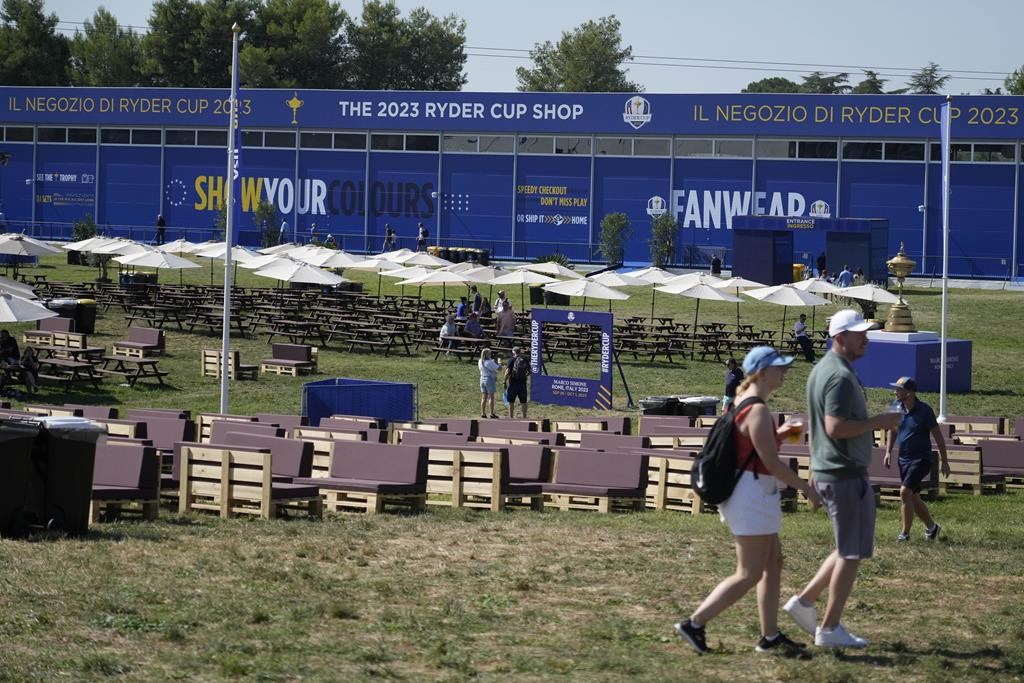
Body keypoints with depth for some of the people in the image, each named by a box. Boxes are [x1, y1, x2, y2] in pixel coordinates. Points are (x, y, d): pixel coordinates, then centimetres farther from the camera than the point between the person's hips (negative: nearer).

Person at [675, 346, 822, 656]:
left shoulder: (742, 402, 11)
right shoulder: (758, 412, -20)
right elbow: (772, 463, -21)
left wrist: (780, 432, 16)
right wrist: (807, 488, -14)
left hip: (753, 496, 10)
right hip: (753, 495, -10)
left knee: (773, 564, 15)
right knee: (749, 574, -5)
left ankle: (770, 636, 18)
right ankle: (694, 623, -4)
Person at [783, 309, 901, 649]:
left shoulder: (821, 370, 13)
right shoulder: (841, 376, -19)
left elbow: (815, 423, 21)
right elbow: (836, 427, -28)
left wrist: (813, 469, 26)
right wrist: (878, 422, -19)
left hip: (826, 471, 10)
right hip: (846, 474, -10)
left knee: (850, 549, 20)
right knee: (851, 553, -1)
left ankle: (805, 600, 17)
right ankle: (830, 628, 4)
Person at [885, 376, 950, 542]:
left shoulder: (924, 410, -15)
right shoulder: (896, 406, 0)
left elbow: (938, 436, -8)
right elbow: (893, 430, 17)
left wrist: (944, 461, -6)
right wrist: (888, 451, 8)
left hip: (921, 459, -7)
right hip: (903, 459, 7)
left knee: (905, 492, -20)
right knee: (913, 498, 12)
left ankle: (905, 533, -13)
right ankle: (931, 527, 31)